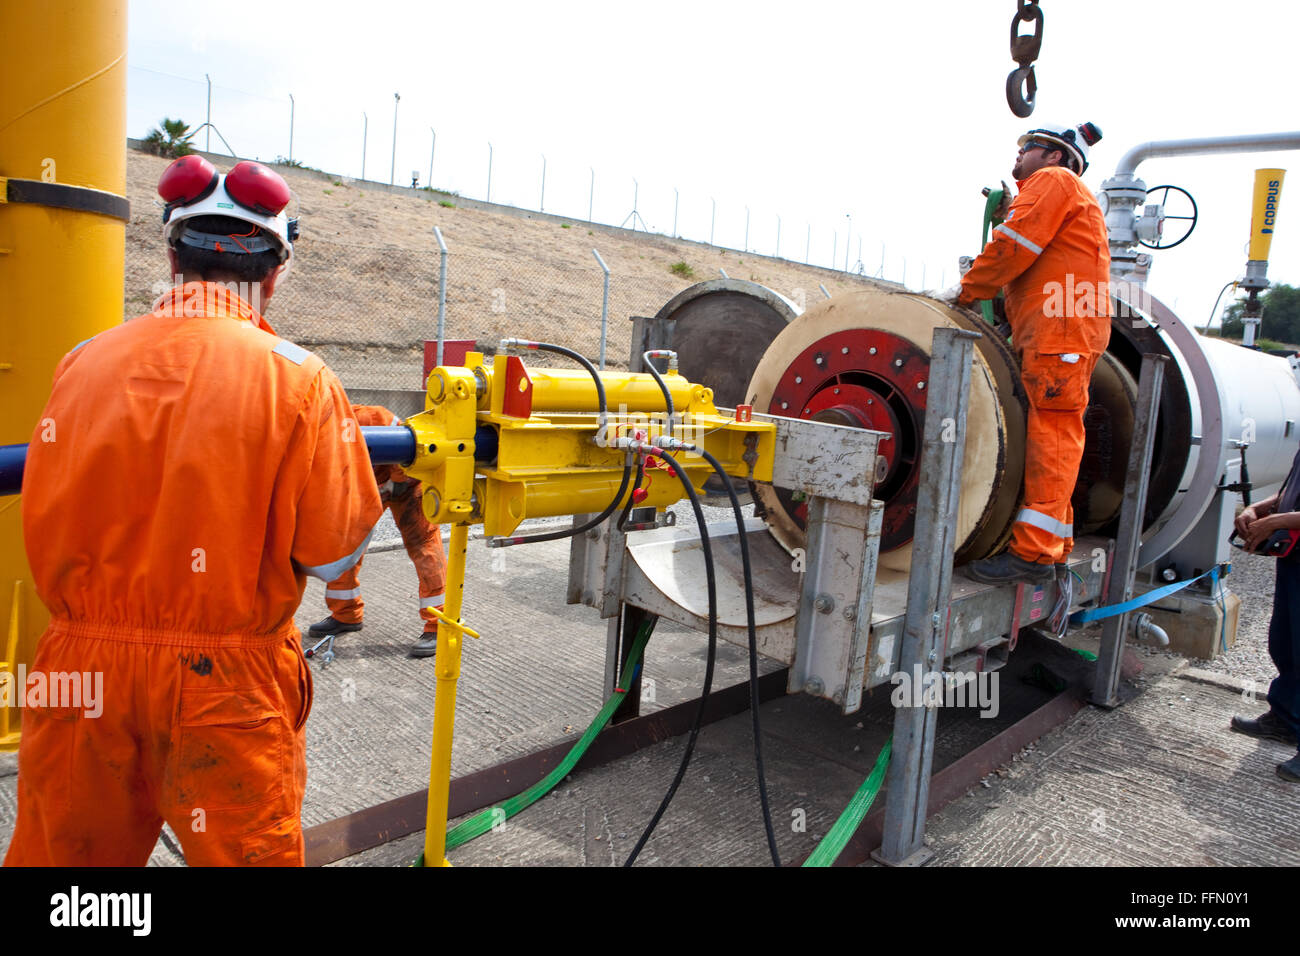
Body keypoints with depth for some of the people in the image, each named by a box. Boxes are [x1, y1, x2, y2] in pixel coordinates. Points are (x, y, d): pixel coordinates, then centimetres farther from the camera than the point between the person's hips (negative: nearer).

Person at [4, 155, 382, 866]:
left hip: (81, 672, 4)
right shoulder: (295, 378, -13)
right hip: (223, 682, -3)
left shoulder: (83, 362, -2)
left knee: (67, 848, 21)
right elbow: (333, 554, -9)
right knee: (242, 850, 14)